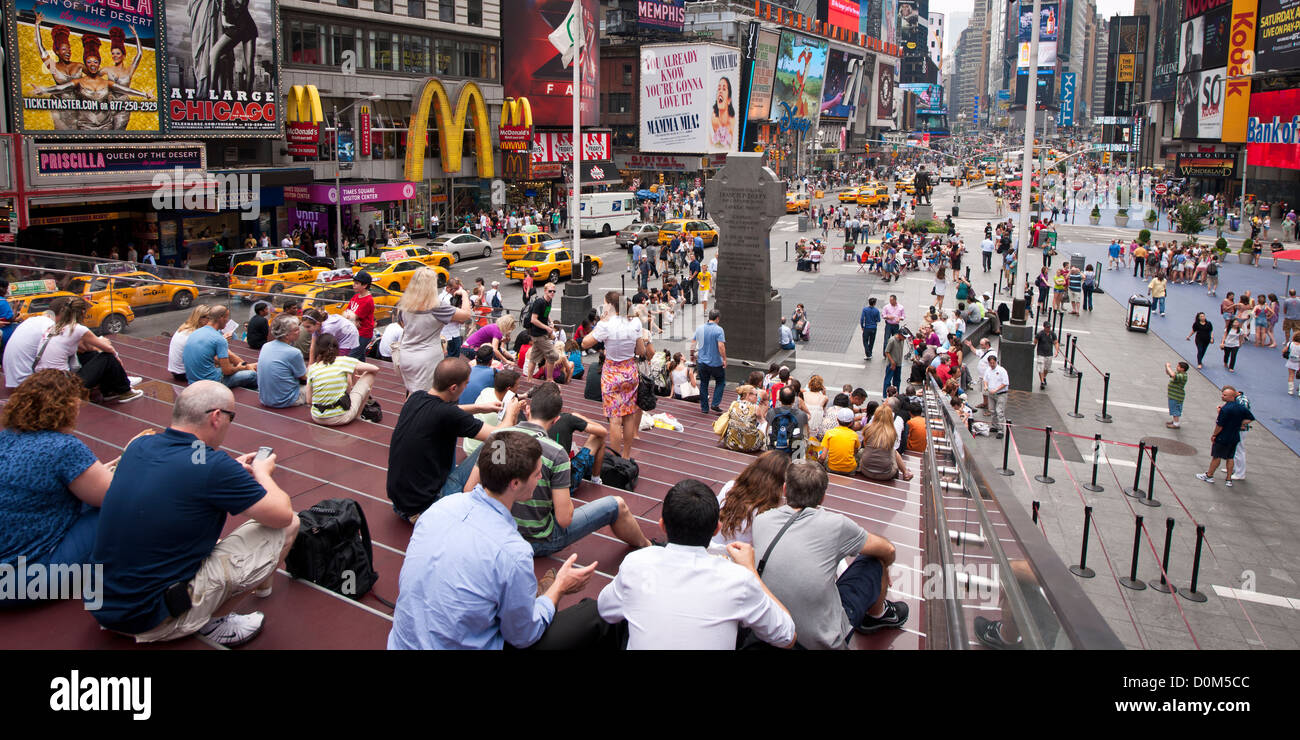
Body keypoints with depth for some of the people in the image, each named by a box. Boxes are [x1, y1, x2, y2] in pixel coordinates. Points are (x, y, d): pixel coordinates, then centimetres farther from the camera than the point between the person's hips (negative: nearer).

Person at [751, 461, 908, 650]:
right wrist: (884, 566, 25)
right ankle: (877, 615, 39)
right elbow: (888, 550, 1)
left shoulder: (760, 521, -7)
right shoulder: (834, 524, -17)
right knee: (875, 559, 12)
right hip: (824, 642, -4)